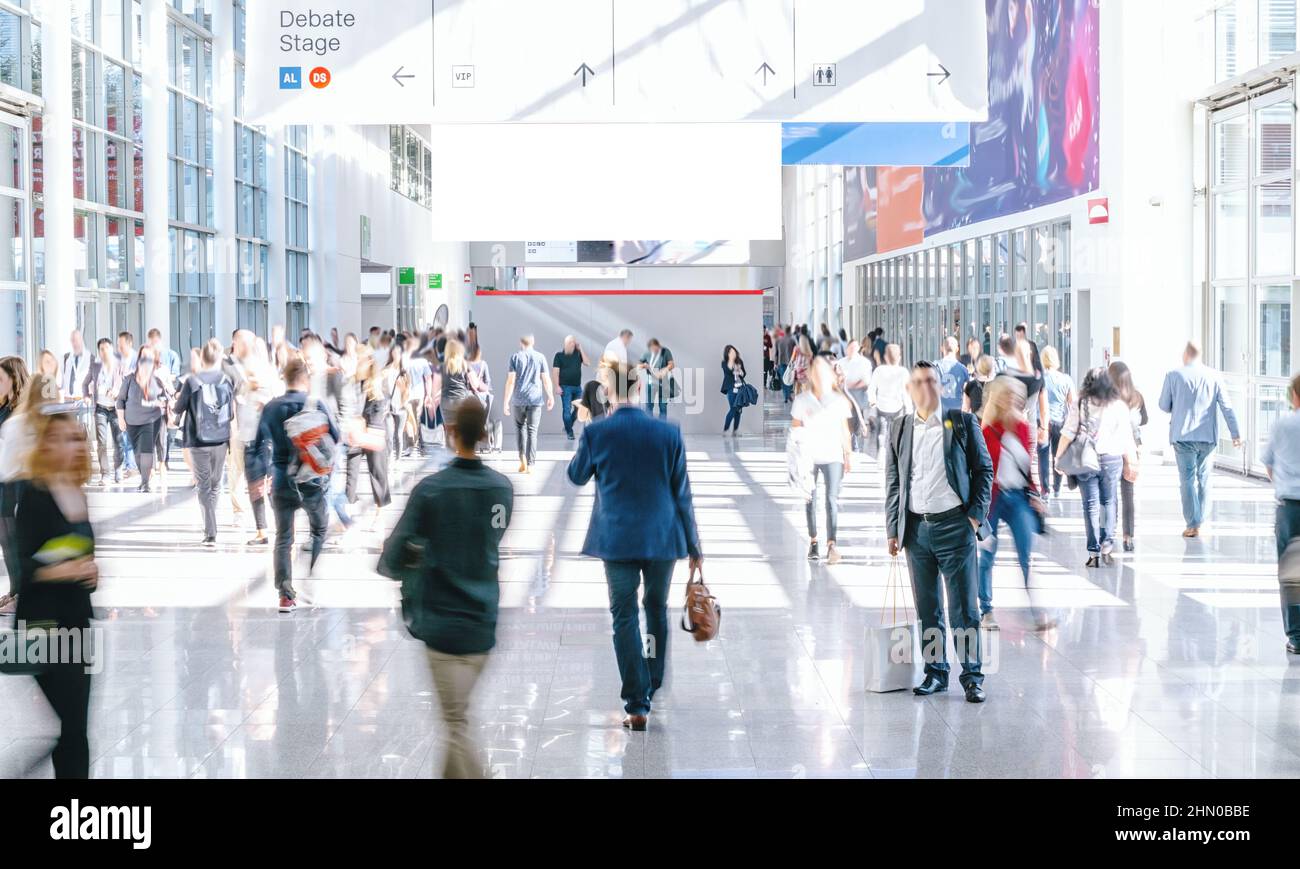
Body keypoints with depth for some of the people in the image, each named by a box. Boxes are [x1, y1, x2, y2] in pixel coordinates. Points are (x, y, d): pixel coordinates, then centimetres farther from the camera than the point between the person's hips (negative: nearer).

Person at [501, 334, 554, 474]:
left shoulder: (515, 357, -1)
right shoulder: (540, 357, 2)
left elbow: (511, 380, -6)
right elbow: (546, 379, 3)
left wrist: (506, 401, -3)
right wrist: (550, 396, 16)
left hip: (518, 399, 0)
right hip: (535, 399, 0)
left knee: (520, 426, 18)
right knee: (532, 431, 2)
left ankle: (522, 458, 6)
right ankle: (530, 465, -2)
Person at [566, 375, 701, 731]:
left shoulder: (595, 433, -9)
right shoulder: (669, 433, -6)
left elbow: (576, 476, 11)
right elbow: (682, 495, -1)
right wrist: (694, 547, 7)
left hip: (617, 539, -1)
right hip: (663, 538, 2)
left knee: (625, 618, 3)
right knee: (657, 610, 20)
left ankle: (637, 705, -2)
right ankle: (652, 687, 34)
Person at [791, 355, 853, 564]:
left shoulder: (838, 400, 2)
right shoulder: (801, 400, 1)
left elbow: (845, 430, 9)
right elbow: (794, 428, 5)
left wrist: (848, 456, 9)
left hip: (832, 455, -1)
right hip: (808, 456, 1)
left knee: (832, 499, -12)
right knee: (810, 500, 7)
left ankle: (831, 545, -18)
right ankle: (813, 542, 19)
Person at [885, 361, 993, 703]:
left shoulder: (963, 423, 3)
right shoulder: (900, 430, 10)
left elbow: (984, 469, 4)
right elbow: (893, 483, 13)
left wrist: (976, 515, -5)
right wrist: (892, 530, 8)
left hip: (954, 525, -3)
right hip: (916, 529, 3)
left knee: (964, 607, -2)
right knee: (927, 608, 7)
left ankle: (972, 676, 3)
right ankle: (935, 672, 15)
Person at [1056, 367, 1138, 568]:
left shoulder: (1079, 405, -2)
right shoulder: (1119, 406, 1)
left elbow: (1068, 434, -4)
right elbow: (1126, 437, 4)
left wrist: (1059, 457, 5)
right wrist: (1130, 463, 13)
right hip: (1112, 459, 1)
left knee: (1090, 505, 3)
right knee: (1108, 502, 15)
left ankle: (1094, 552, 2)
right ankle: (1107, 544, 2)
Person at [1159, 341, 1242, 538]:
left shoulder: (1174, 376, -5)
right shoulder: (1213, 375, -1)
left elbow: (1164, 406, 2)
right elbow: (1226, 406, -2)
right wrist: (1235, 433, -1)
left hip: (1183, 435, -2)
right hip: (1208, 436, 2)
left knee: (1187, 479, 2)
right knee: (1204, 479, 13)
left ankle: (1192, 525, -1)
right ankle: (1200, 521, 15)